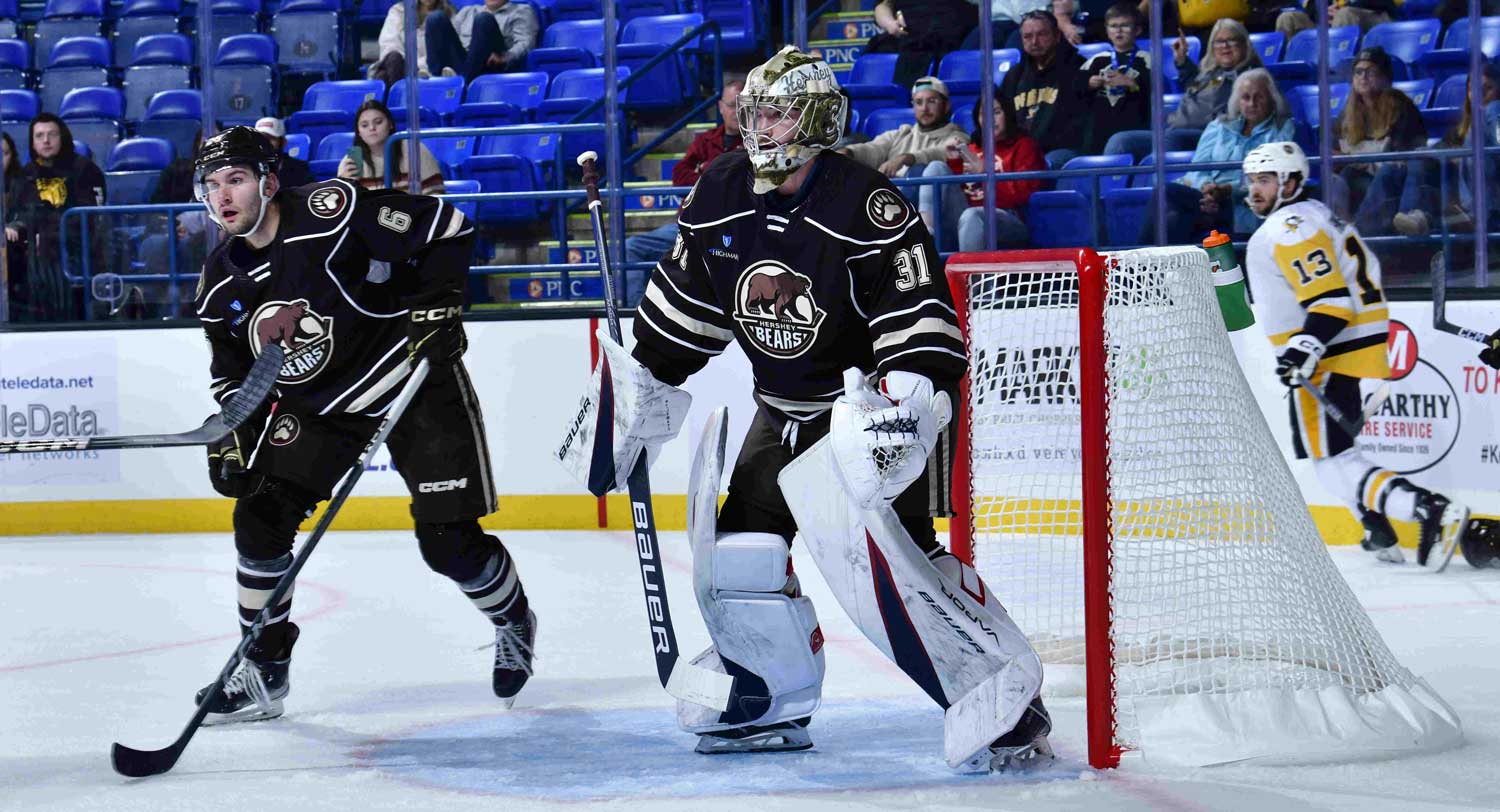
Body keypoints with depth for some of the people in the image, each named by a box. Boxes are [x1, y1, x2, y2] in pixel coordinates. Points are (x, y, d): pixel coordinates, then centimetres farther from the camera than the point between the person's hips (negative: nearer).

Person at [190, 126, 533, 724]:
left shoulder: (332, 213, -22)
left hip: (414, 381, -6)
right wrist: (234, 437, -1)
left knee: (447, 539, -8)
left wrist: (438, 302, -21)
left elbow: (447, 228, -17)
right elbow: (233, 373, 12)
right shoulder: (221, 286, -2)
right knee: (260, 519, -7)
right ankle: (263, 673, 7)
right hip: (314, 405, 6)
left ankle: (514, 623, 24)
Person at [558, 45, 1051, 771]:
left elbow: (921, 316, -25)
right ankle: (776, 705, 20)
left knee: (893, 556, -20)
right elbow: (680, 306, 11)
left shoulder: (868, 206, -21)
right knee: (739, 550, 1)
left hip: (870, 403, -7)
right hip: (784, 411, 7)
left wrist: (911, 400, -38)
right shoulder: (719, 197, -1)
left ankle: (1010, 704, -11)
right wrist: (636, 394, 11)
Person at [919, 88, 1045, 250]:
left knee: (971, 215, -38)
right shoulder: (974, 147, 25)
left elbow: (1024, 191, -5)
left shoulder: (1024, 145, 10)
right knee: (937, 168, -8)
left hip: (1007, 218, -5)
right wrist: (953, 162, 6)